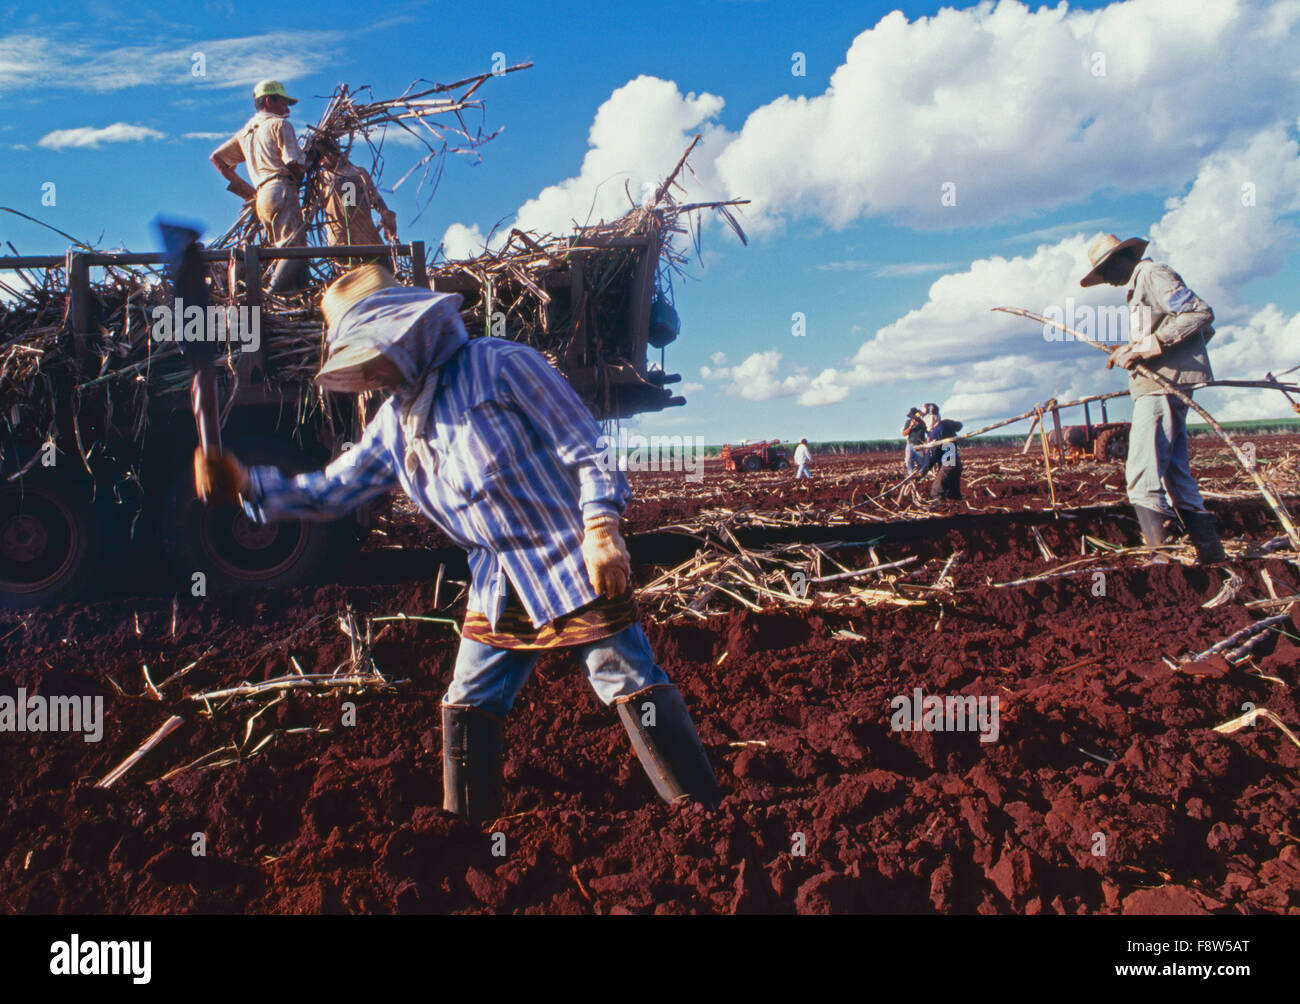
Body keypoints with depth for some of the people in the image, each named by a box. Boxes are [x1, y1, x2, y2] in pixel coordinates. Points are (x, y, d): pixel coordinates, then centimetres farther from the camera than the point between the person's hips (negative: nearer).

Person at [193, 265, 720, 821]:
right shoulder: (394, 424, 11)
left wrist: (601, 528, -20)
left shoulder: (499, 364, -11)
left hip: (575, 564, -7)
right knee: (467, 707, 11)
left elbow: (583, 447, -12)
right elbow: (329, 491, 15)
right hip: (499, 587, 7)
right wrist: (248, 484, 1)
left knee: (635, 689, -4)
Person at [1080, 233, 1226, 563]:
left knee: (1142, 475, -15)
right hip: (1161, 385, 11)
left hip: (1162, 384, -11)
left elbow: (1201, 314, -17)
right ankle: (1209, 550, 15)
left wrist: (1151, 346, -20)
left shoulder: (1154, 274, -5)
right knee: (1174, 471, 11)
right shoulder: (1141, 285, 24)